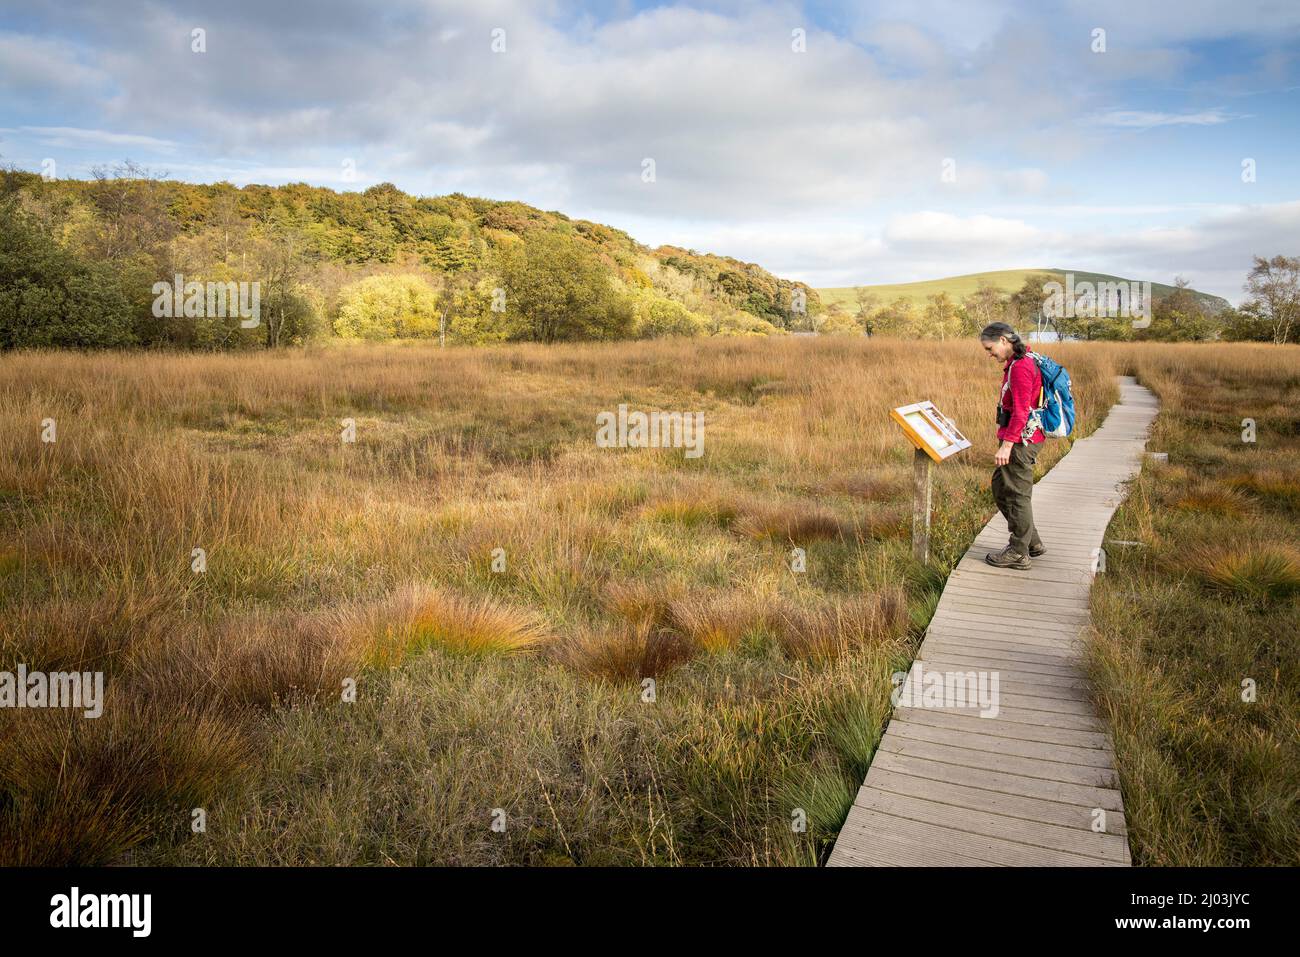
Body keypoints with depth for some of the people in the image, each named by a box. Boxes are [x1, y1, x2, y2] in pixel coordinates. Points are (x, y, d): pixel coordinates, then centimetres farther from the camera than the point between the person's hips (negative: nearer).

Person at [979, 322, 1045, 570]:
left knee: (1017, 494, -2)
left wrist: (1007, 444, -24)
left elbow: (1021, 411, -23)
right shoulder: (1019, 362, 14)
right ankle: (1032, 543, 27)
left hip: (1020, 440, -10)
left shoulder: (1020, 366, -18)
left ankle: (1018, 554, 9)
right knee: (1000, 487, 18)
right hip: (1020, 439, 10)